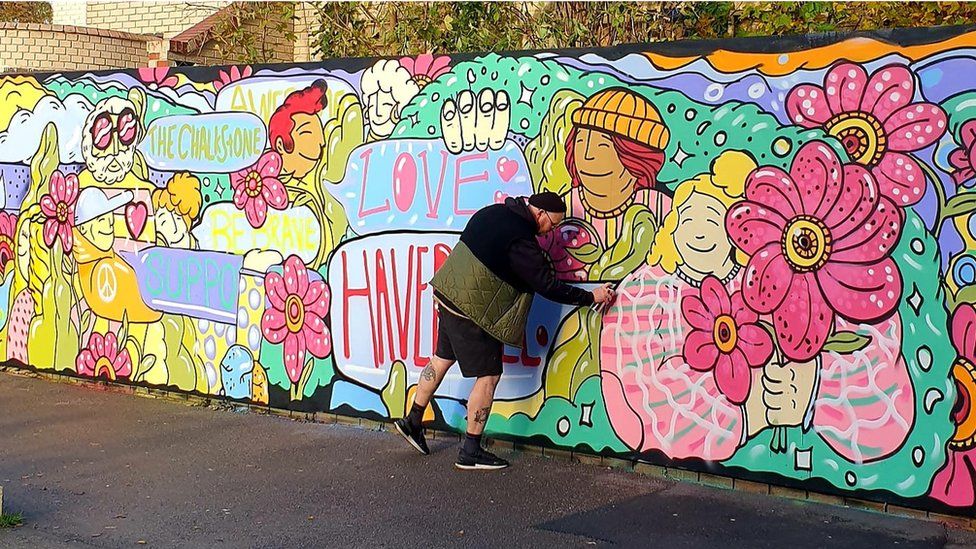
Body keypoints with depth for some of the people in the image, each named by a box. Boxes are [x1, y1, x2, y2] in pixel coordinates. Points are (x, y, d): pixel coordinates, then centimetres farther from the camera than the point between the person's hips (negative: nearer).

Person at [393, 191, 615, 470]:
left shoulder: (493, 212, 5)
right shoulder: (520, 241, -22)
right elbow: (548, 286, -18)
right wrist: (591, 297, -9)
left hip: (448, 293, 9)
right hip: (472, 310, -9)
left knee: (442, 359, 23)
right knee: (489, 375, -1)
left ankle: (413, 422, 34)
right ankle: (470, 452, 3)